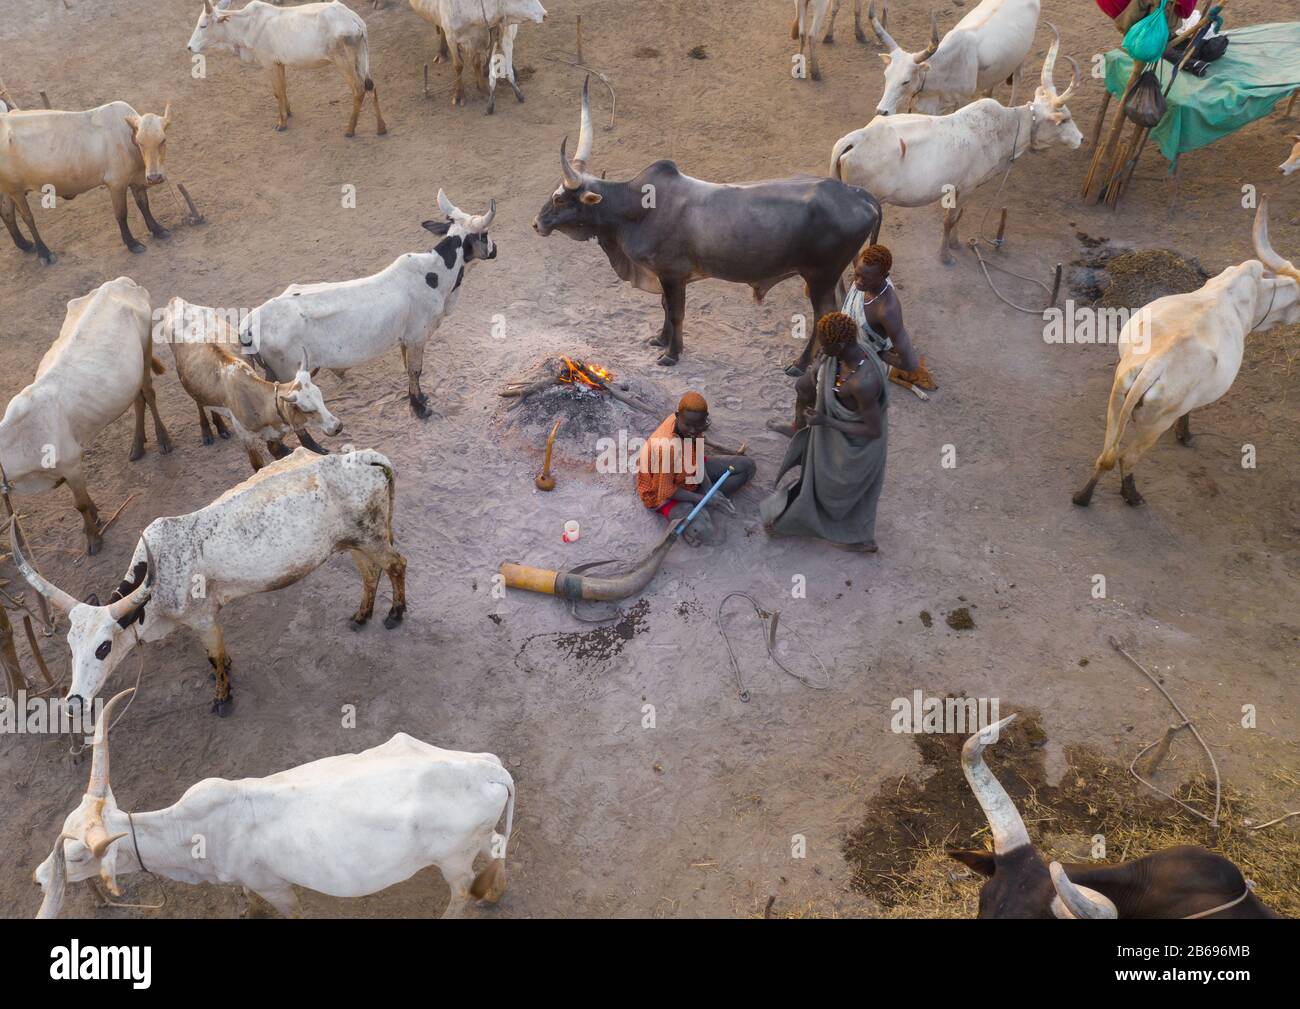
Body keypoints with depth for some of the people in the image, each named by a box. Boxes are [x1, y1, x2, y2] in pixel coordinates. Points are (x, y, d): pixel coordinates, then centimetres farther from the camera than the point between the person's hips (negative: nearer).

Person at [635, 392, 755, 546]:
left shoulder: (691, 422, -18)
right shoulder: (666, 446, -39)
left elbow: (696, 457, -1)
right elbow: (666, 491, -27)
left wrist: (709, 492, -14)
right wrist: (704, 498, -23)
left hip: (692, 476, 8)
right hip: (665, 492, -8)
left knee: (747, 466, 0)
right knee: (704, 532, -31)